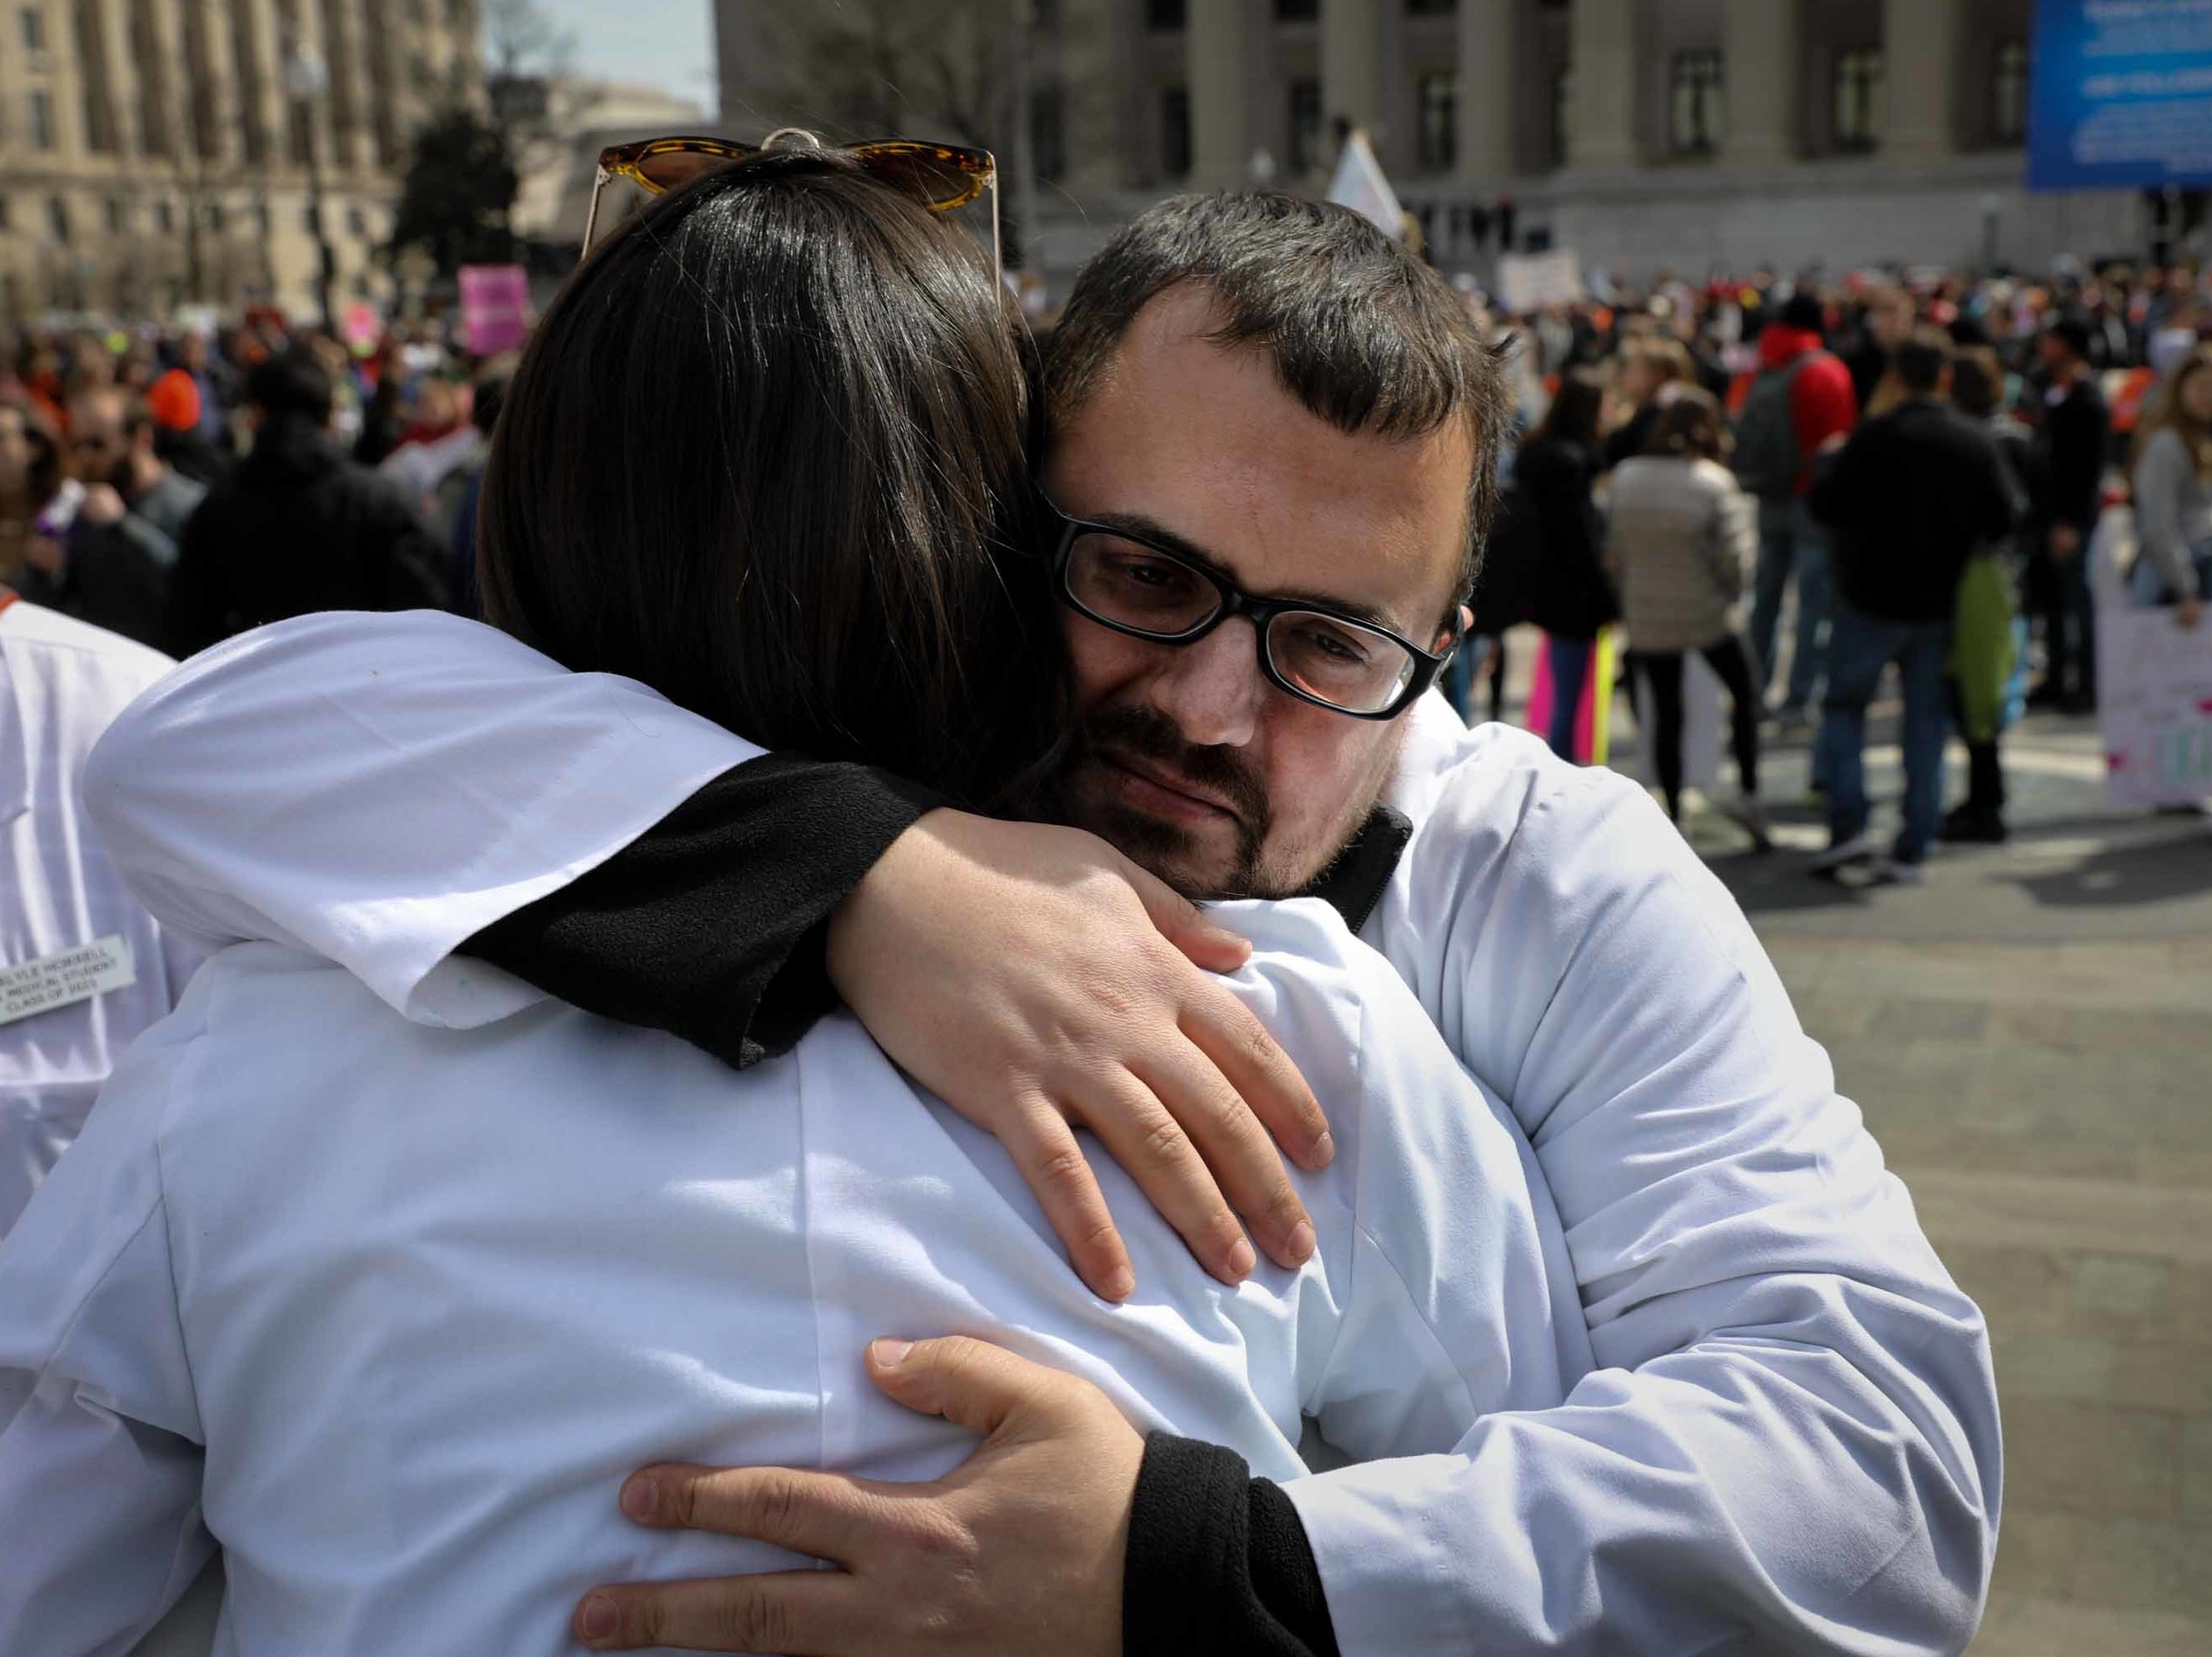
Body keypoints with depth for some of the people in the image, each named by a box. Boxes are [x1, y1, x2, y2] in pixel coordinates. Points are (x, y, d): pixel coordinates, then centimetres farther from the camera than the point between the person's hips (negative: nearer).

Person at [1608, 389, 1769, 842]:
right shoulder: (1714, 483, -16)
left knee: (1666, 712, 12)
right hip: (1706, 614, -3)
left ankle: (1673, 812, 17)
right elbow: (1734, 557, -15)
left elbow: (1616, 551, 5)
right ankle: (1748, 792, 9)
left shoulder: (1626, 478, -3)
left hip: (1646, 617, 3)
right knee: (1744, 689, 18)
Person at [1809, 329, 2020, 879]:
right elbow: (2004, 520, 1)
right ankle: (1915, 848, 9)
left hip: (1870, 598, -3)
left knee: (1844, 704, 11)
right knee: (1925, 719, 10)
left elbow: (1824, 504, -13)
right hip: (1938, 604, 3)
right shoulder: (1977, 442, -1)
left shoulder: (1875, 437, -13)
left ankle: (1848, 824, -4)